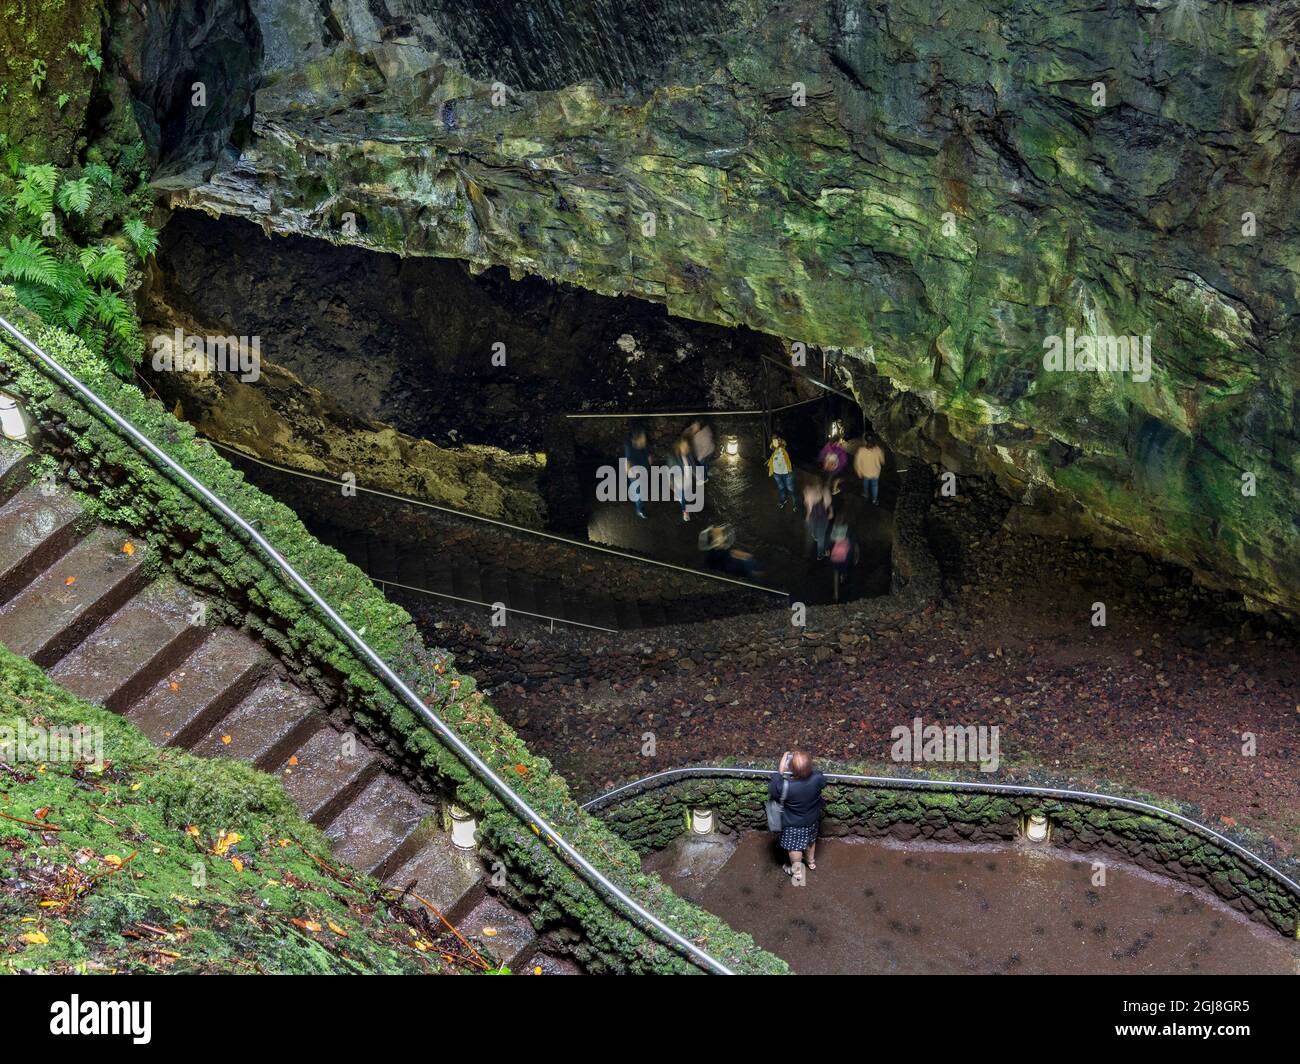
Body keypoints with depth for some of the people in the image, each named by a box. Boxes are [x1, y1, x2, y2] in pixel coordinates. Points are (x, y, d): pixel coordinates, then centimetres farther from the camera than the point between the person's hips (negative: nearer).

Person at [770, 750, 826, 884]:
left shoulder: (786, 787, -40)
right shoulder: (817, 779, -32)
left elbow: (772, 790, -19)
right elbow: (823, 781, -6)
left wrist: (780, 770, -21)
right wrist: (808, 768, -5)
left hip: (793, 824, -3)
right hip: (812, 820, 3)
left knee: (795, 848, 22)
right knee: (810, 841, 31)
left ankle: (797, 873, 42)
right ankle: (811, 863, 56)